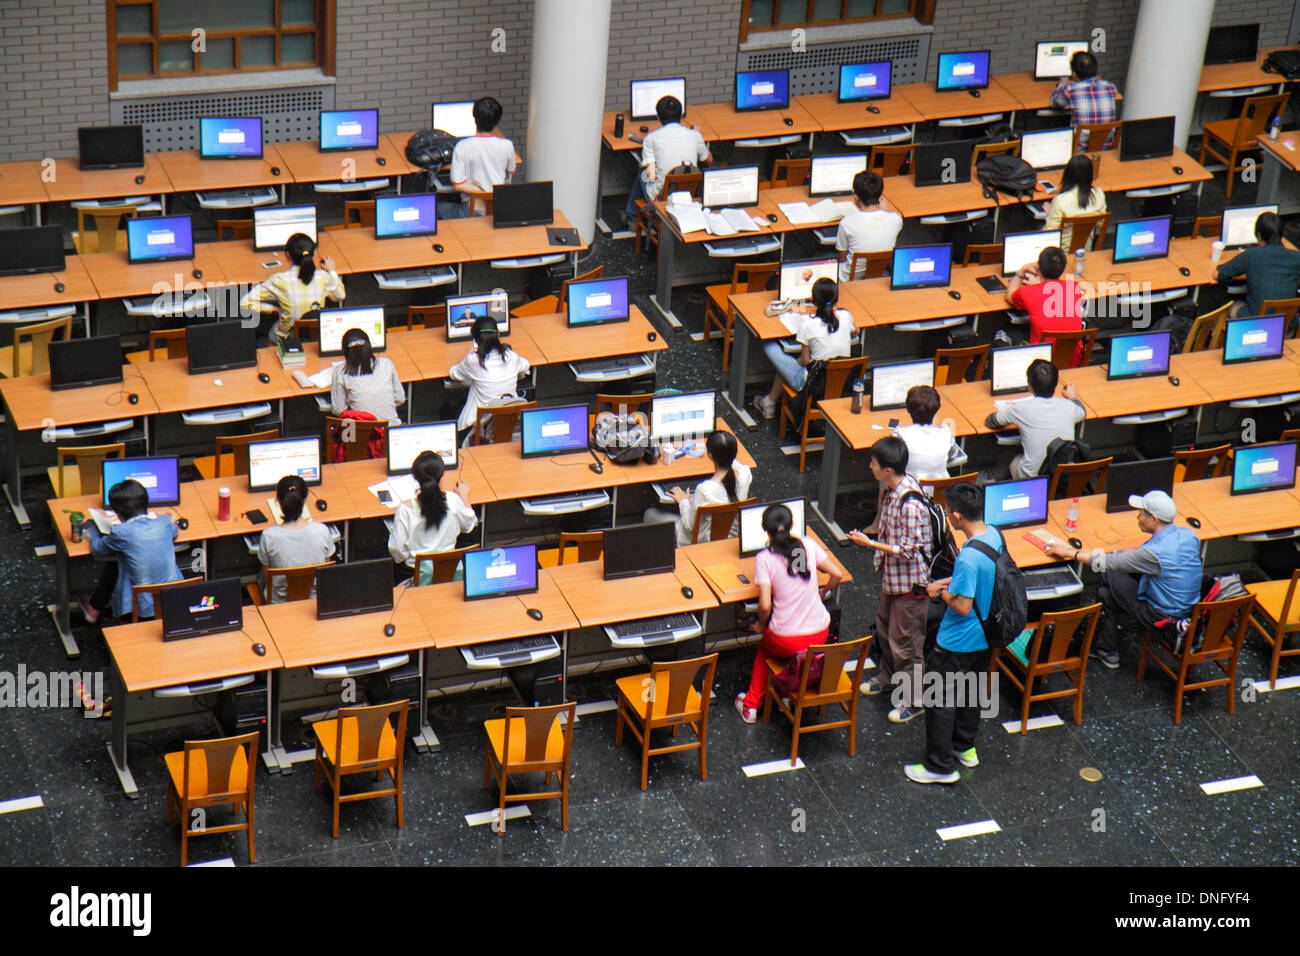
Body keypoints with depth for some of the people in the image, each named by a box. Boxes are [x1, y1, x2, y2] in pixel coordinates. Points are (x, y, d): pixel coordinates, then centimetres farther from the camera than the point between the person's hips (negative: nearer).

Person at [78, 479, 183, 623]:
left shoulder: (121, 533, -19)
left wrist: (91, 530, 21)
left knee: (112, 566, 22)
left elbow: (97, 550, 2)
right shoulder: (164, 522, -5)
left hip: (143, 607, -4)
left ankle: (95, 609, 41)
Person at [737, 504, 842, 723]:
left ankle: (751, 705, 34)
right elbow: (836, 574, 2)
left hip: (787, 643, -3)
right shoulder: (808, 545, -5)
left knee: (764, 646, 32)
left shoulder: (764, 558, -14)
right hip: (820, 635, 3)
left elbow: (765, 605, -18)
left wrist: (761, 625, 3)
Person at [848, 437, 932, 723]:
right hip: (891, 576, 10)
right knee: (884, 627, 27)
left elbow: (908, 550, -28)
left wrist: (870, 543, -25)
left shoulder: (910, 504, -32)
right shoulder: (892, 490, -3)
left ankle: (913, 699, 20)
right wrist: (881, 554, 18)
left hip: (909, 581, -10)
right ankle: (888, 675, 49)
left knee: (905, 642, 4)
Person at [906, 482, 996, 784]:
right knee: (968, 691, 27)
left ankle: (941, 766, 19)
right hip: (984, 638, 9)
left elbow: (963, 606, -28)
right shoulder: (994, 536, -7)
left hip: (958, 644, -9)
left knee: (939, 701, 8)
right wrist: (949, 583, 4)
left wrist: (940, 592, -11)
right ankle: (965, 747, 45)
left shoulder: (968, 558, -34)